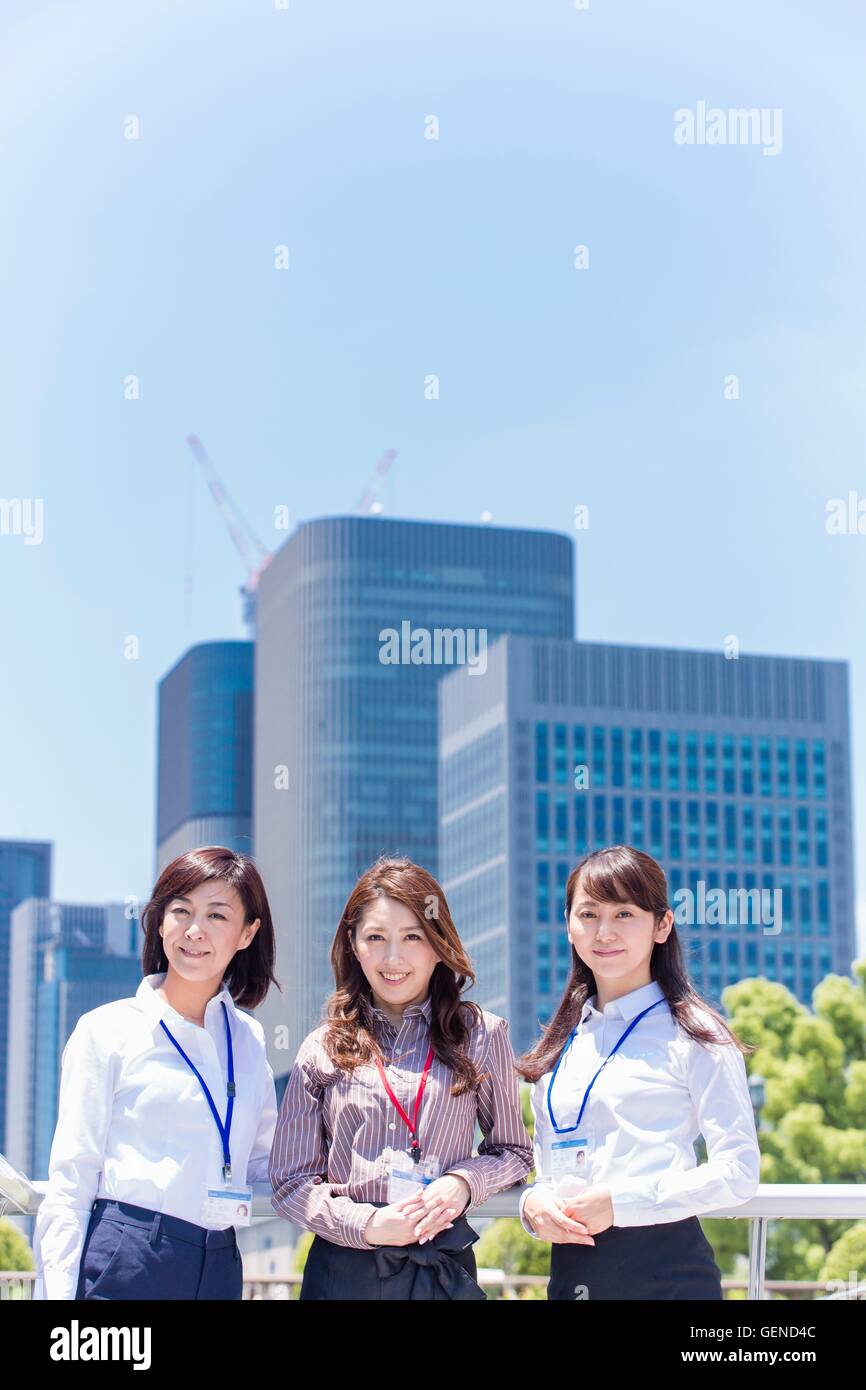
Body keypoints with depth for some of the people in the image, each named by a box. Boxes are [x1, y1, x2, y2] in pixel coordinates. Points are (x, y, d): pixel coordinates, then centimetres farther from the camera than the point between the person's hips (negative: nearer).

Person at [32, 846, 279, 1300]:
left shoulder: (249, 1038, 11)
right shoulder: (107, 1031, -3)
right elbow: (69, 1182, -5)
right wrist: (57, 1290, -13)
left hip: (219, 1267, 5)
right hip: (123, 1263, -5)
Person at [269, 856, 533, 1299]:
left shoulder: (481, 1035, 2)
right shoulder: (322, 1049, 2)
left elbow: (513, 1152, 10)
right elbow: (291, 1182, 2)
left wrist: (464, 1181, -10)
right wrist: (365, 1225, -14)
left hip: (444, 1267, 0)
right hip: (343, 1269, 0)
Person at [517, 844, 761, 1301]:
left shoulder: (692, 1035, -5)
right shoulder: (563, 1044, 13)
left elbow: (739, 1170, -12)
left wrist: (618, 1202, -19)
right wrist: (533, 1203, -5)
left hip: (664, 1270, -5)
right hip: (570, 1270, 5)